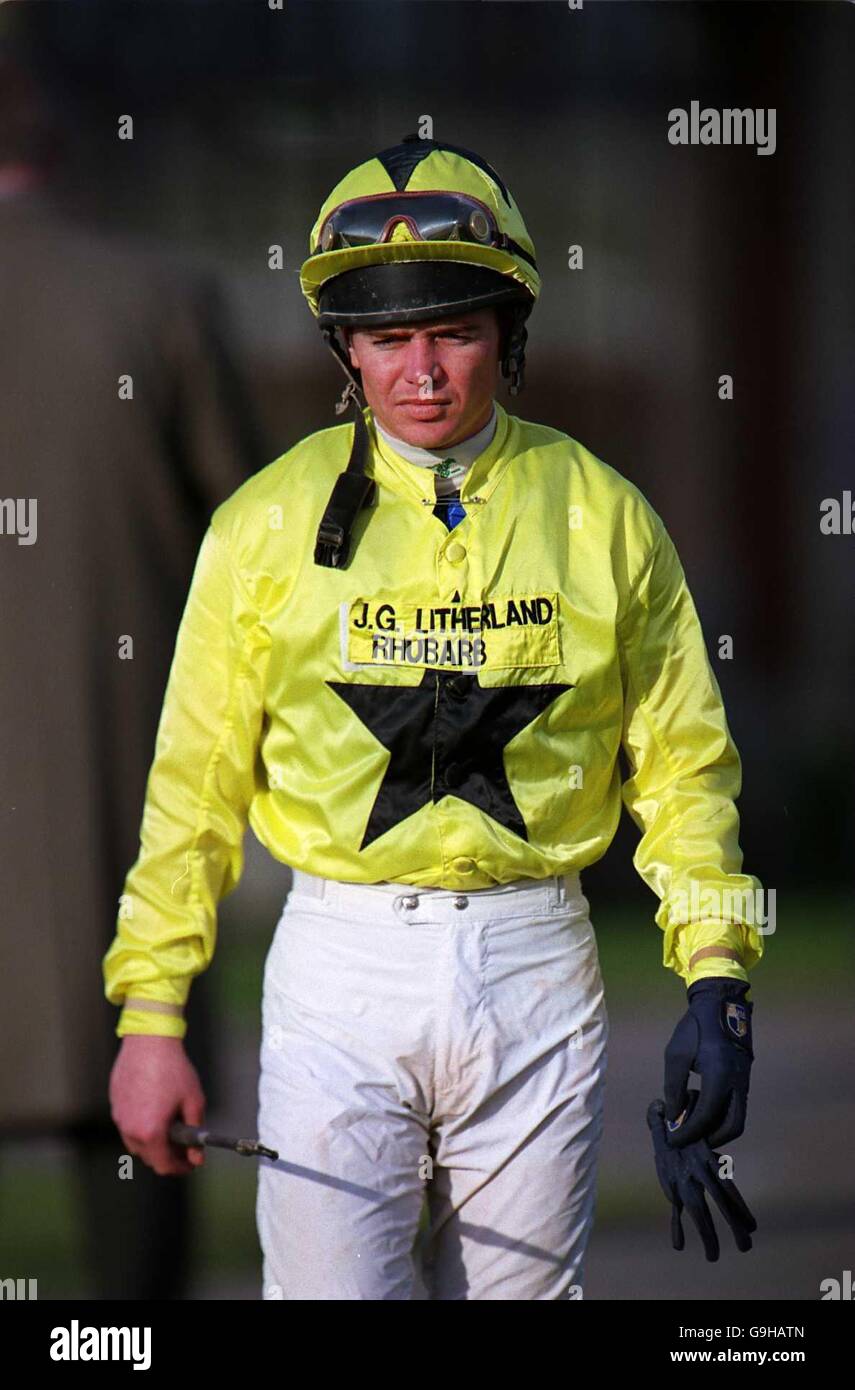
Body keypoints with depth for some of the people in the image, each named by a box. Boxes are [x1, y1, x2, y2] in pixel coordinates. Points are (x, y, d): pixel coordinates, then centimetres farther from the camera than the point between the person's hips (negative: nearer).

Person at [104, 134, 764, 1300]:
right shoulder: (271, 523, 0)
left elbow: (682, 763, 8)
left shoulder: (603, 519, 3)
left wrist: (717, 983, -3)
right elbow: (196, 780, 3)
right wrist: (150, 1012, 0)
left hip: (537, 971, 1)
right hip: (341, 971, -1)